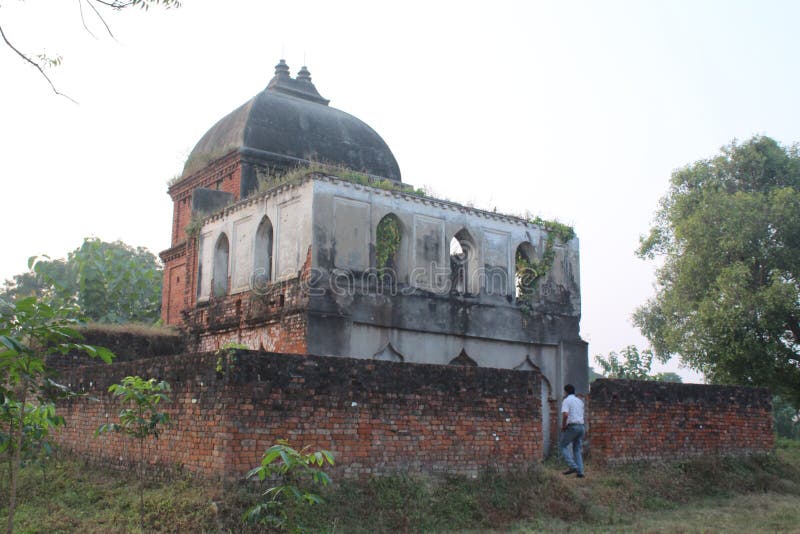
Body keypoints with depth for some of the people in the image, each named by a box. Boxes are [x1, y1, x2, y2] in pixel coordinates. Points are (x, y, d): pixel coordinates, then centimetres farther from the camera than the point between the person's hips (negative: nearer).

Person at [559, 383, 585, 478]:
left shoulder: (566, 400, -6)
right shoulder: (580, 401, 18)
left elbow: (565, 415, -21)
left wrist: (563, 427, -8)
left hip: (572, 427, -7)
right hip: (581, 427, 7)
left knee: (563, 446, 6)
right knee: (577, 450, 12)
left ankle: (573, 466, -9)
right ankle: (580, 471, 2)